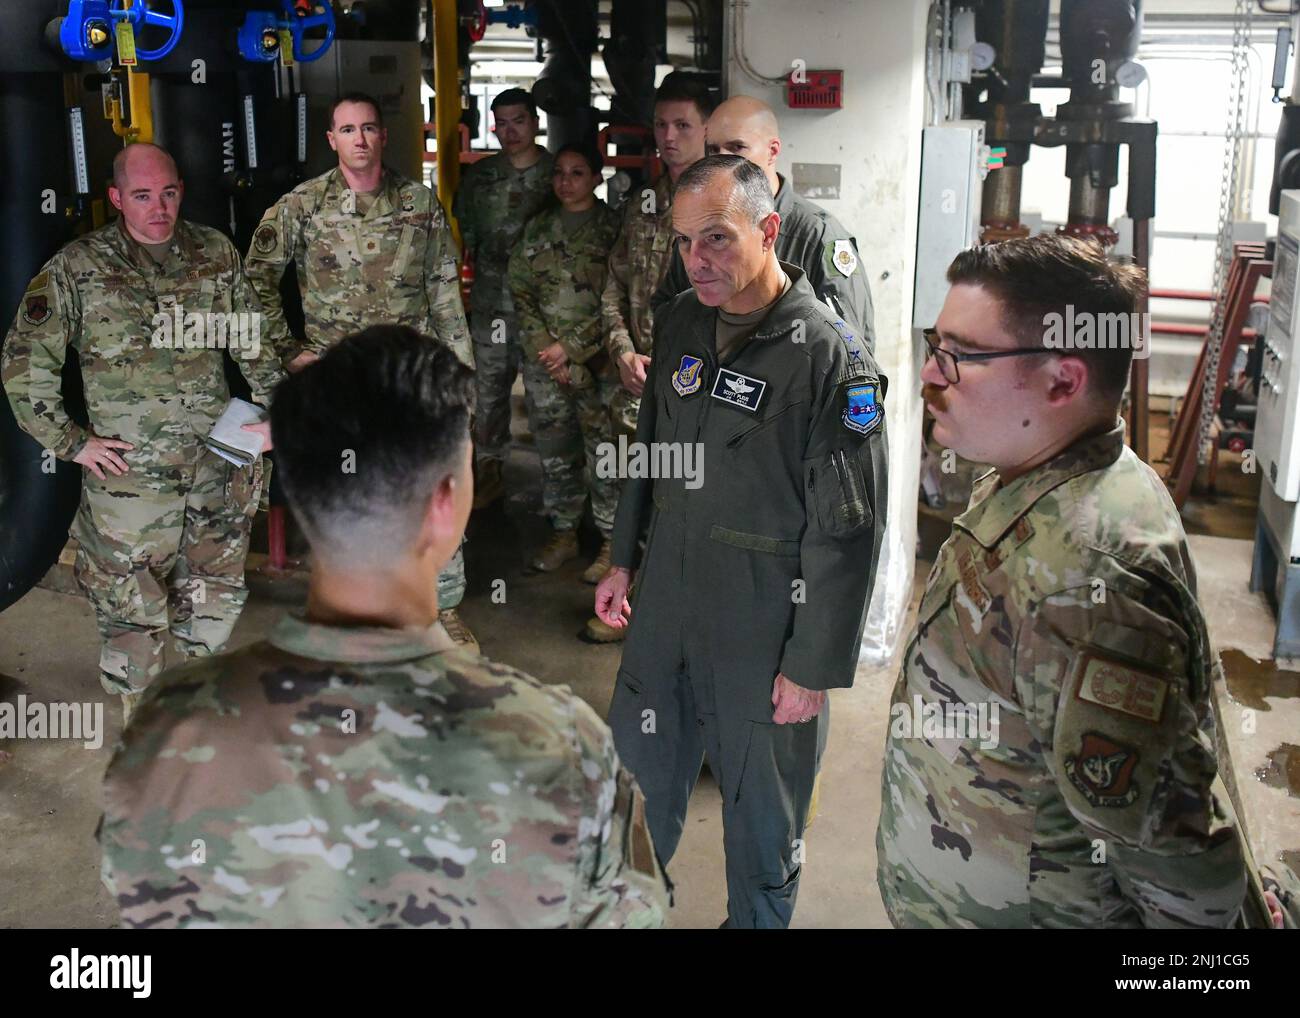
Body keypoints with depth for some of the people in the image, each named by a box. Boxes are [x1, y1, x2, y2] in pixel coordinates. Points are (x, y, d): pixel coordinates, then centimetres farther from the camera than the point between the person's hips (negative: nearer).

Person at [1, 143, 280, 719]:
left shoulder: (216, 254, 3)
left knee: (216, 596, 15)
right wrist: (71, 442, -6)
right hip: (128, 474, -3)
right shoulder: (76, 269, -6)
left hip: (216, 470, 3)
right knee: (131, 608, 4)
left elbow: (255, 344, 13)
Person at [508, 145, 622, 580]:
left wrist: (571, 347, -11)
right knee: (554, 454, 11)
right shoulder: (537, 229, 11)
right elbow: (521, 291, 8)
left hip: (597, 361, -4)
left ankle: (612, 543, 8)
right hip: (544, 362, 4)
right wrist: (545, 349, -4)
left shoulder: (613, 229, -2)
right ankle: (563, 535, 24)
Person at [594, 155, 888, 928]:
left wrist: (814, 667, -15)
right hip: (666, 603, 6)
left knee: (761, 812, 12)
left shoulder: (831, 356, -19)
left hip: (764, 629, -6)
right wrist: (624, 560, 17)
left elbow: (847, 530, -17)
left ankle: (758, 918, 38)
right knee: (640, 777, 20)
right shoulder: (679, 322, 2)